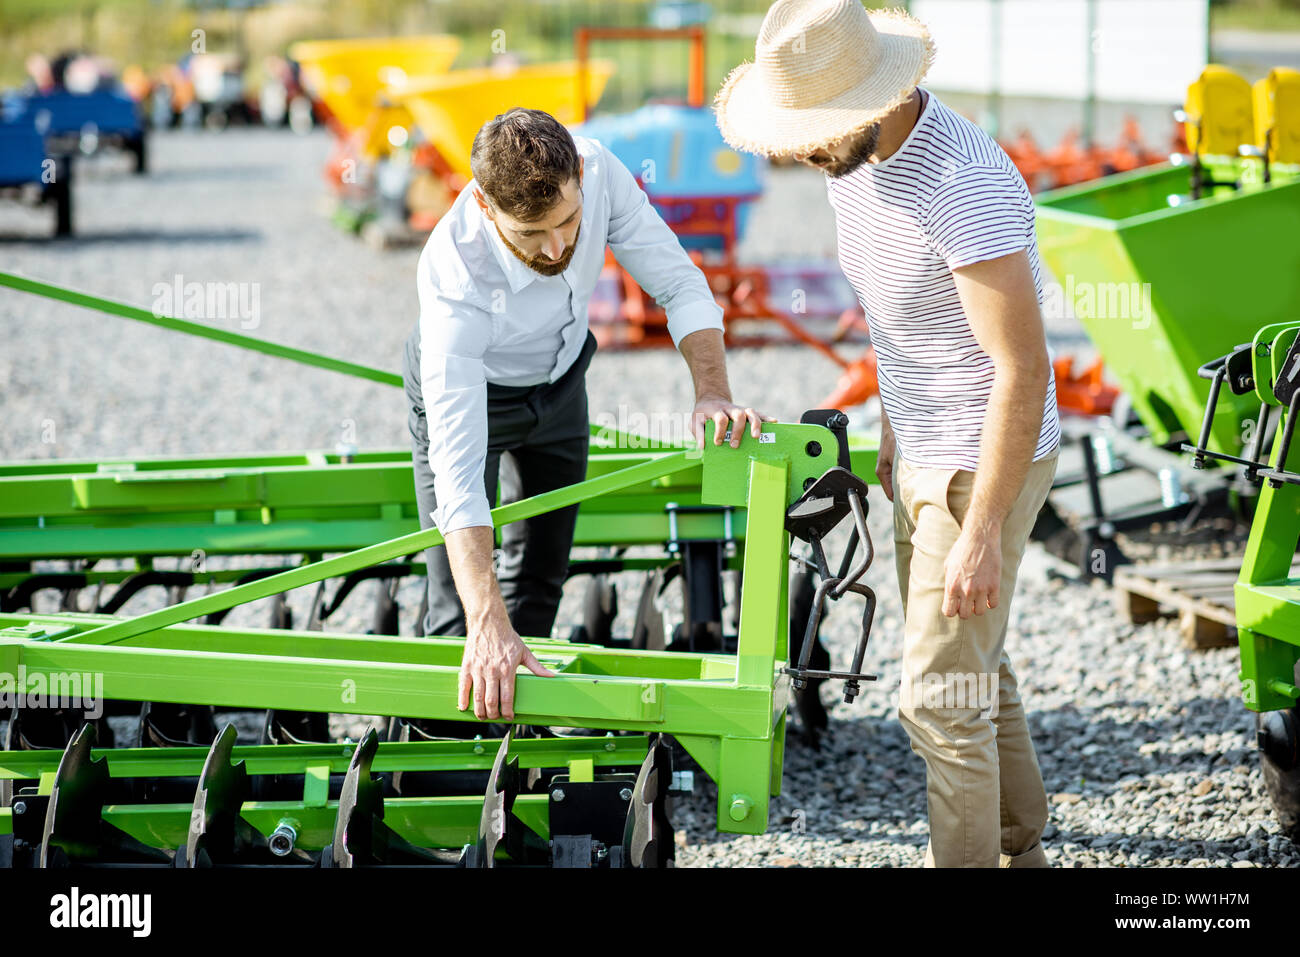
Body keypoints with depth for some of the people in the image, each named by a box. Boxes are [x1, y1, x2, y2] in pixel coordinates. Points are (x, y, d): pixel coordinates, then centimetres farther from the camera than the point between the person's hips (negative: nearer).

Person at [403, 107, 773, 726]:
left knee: (541, 577, 16)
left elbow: (678, 282, -20)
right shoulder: (454, 285, -44)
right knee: (461, 615, -10)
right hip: (468, 390, -5)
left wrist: (713, 392, -38)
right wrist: (486, 623, -56)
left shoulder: (596, 170, -34)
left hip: (560, 379, 5)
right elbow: (457, 467, -48)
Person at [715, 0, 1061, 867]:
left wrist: (982, 533, -26)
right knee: (973, 666, 21)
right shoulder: (856, 157, -1)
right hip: (921, 451, 9)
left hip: (987, 463, -9)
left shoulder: (963, 184, -30)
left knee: (939, 694, -4)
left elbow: (1023, 369, -28)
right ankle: (1020, 848, 36)